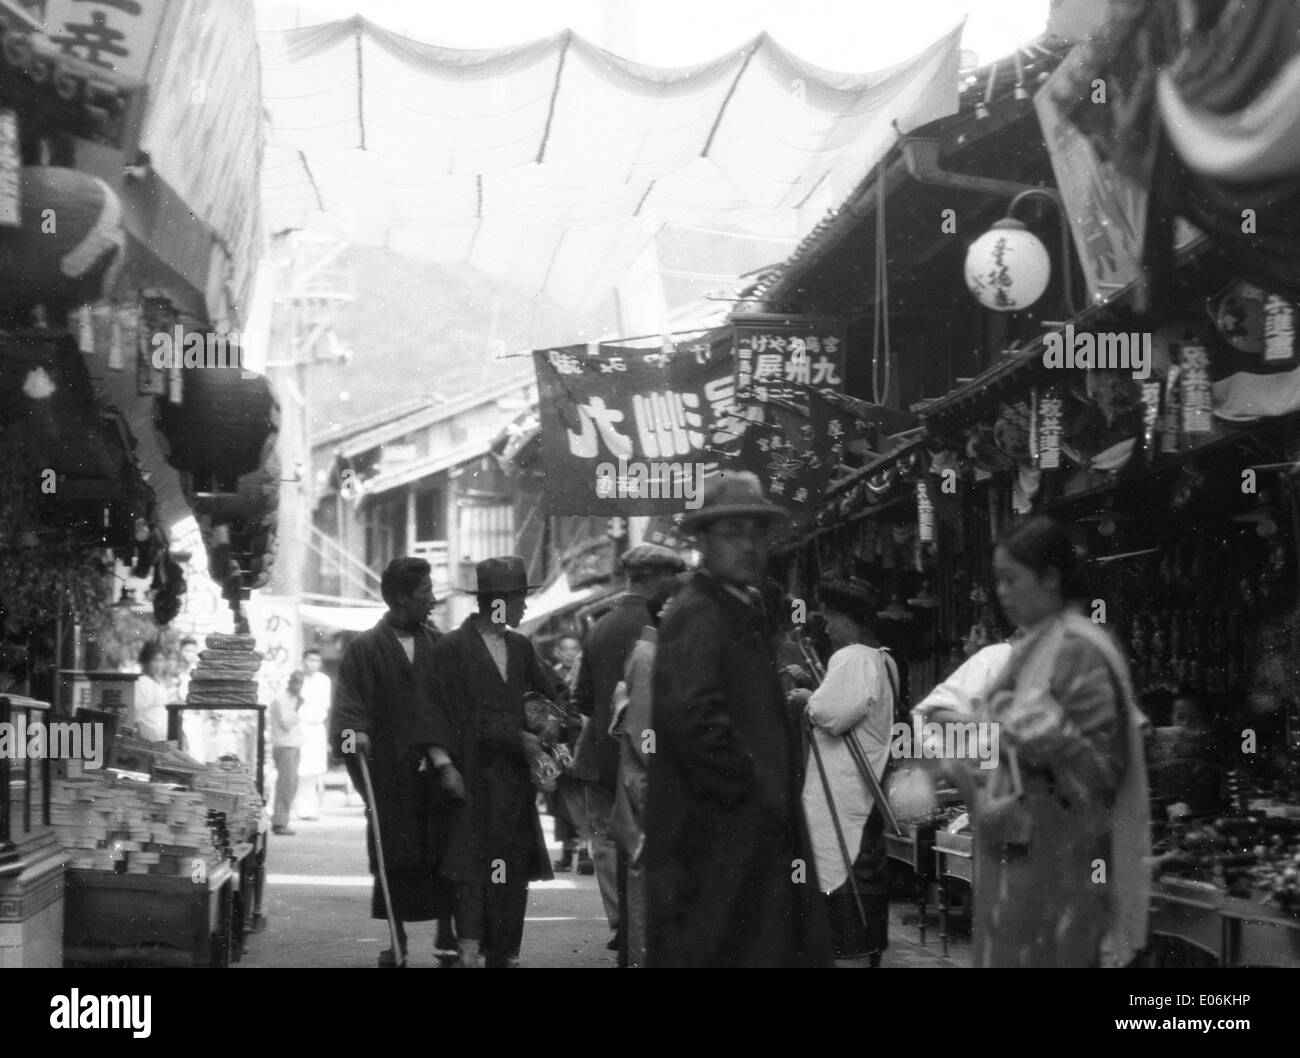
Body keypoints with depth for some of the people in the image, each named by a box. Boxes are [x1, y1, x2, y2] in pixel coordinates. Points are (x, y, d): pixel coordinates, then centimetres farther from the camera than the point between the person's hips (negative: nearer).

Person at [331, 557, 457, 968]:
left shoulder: (438, 645, 11)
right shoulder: (364, 649, 3)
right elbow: (349, 703, -3)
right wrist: (353, 731, -23)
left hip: (438, 767, 2)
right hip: (390, 771, -2)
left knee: (443, 856, -2)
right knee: (396, 859, 1)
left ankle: (447, 937, 6)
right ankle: (397, 942, 11)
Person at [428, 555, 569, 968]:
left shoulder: (520, 647, 13)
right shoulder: (452, 648, -5)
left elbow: (552, 693, 20)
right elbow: (438, 710, -7)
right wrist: (443, 764, -14)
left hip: (514, 776, 6)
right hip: (470, 776, -6)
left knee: (514, 868, 6)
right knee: (471, 859, -9)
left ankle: (503, 952, 14)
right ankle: (469, 947, -9)